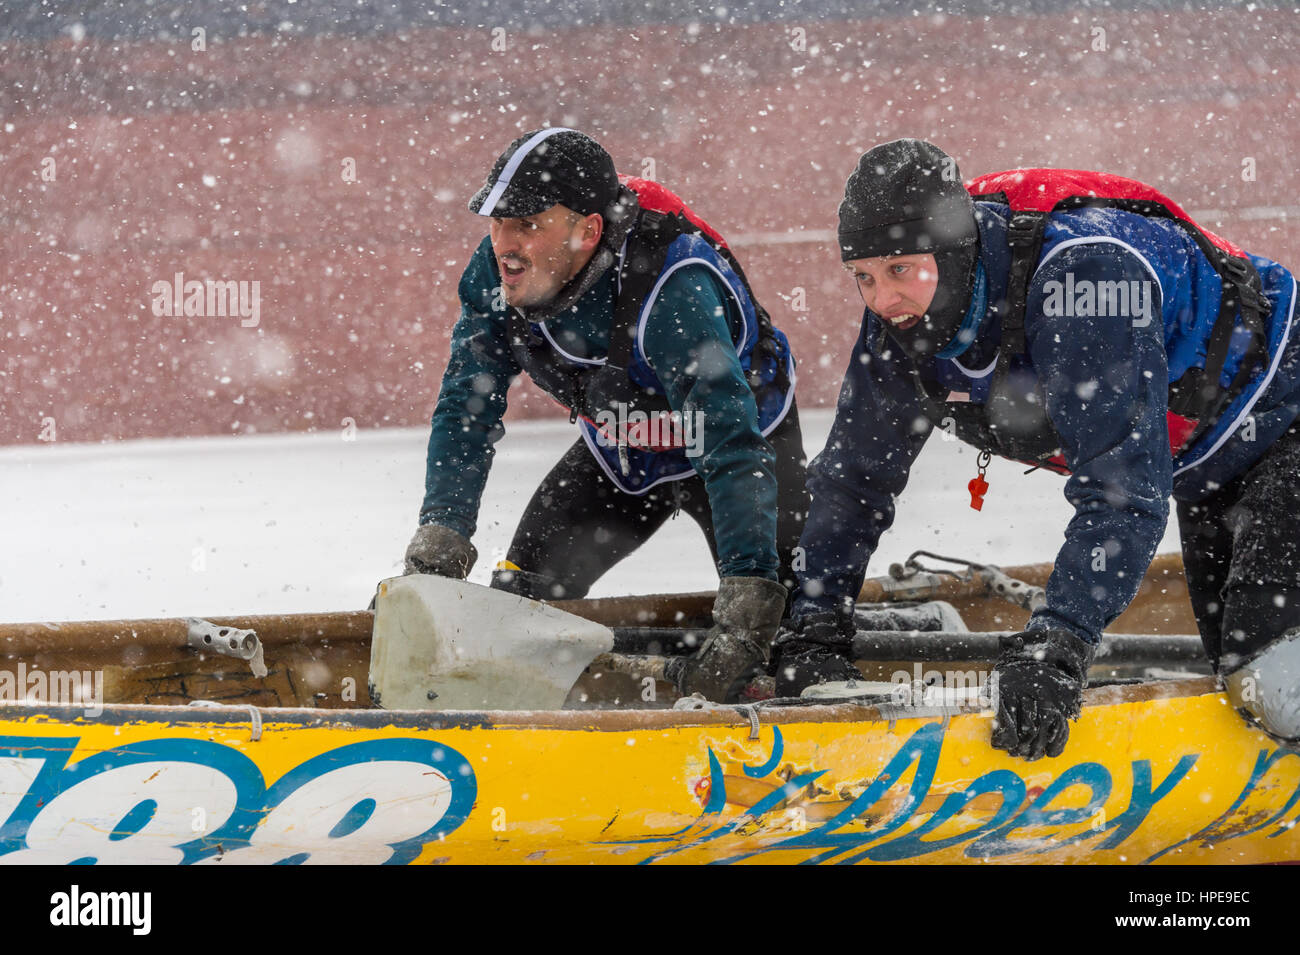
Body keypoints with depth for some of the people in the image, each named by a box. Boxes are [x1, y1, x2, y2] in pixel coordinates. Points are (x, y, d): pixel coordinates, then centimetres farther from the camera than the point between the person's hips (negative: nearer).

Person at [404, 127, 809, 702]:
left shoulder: (673, 291, -42)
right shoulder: (495, 275, -24)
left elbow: (734, 447, -47)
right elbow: (467, 412, -13)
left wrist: (745, 612, -55)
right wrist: (436, 546, -27)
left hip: (749, 434, -5)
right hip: (618, 451, 5)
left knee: (783, 628, -20)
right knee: (521, 594, -5)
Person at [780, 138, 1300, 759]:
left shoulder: (1084, 270, -39)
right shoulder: (902, 317, -14)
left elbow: (1123, 487, -42)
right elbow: (852, 479, -2)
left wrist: (1054, 649, -47)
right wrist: (810, 632, -11)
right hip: (1204, 468, 8)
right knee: (1238, 679, 11)